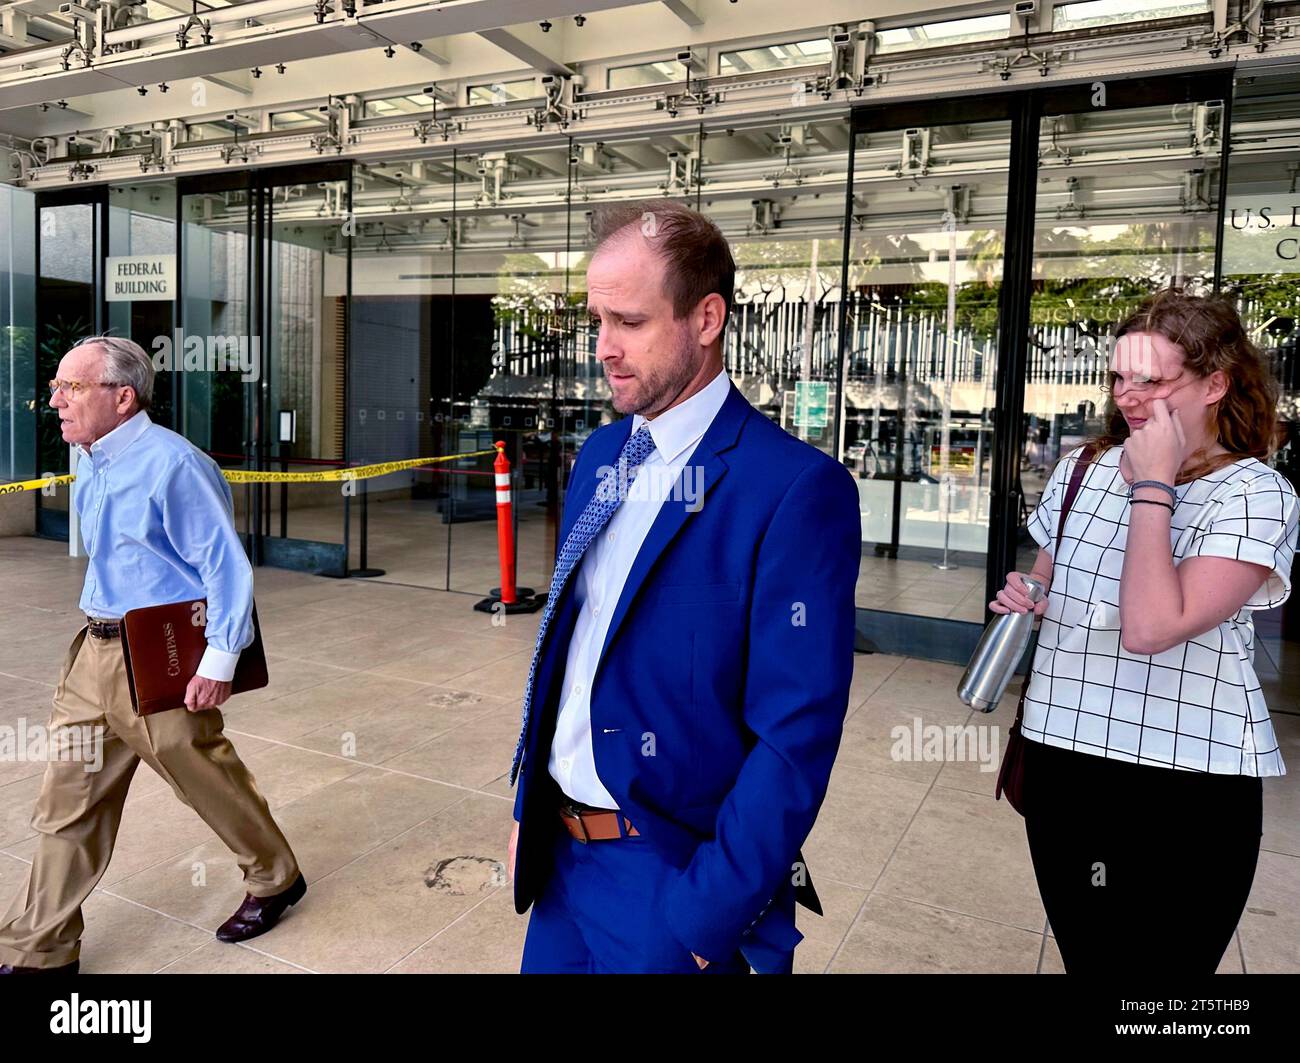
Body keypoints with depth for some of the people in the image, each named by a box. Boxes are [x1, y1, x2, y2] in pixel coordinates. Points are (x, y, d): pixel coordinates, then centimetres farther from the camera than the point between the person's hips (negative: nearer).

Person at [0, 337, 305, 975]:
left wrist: (219, 663, -20)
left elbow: (227, 566, -19)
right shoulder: (88, 463, 8)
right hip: (93, 655, 8)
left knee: (208, 779, 9)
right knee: (67, 802, 12)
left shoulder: (171, 465, -19)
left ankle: (275, 878, 34)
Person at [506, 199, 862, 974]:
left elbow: (796, 739, -20)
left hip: (674, 877, -6)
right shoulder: (599, 455, 4)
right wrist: (529, 808, 10)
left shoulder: (797, 489, -19)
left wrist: (703, 923, -18)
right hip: (560, 852, 7)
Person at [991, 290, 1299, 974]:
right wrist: (1022, 600, -3)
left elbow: (1149, 628, -26)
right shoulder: (1083, 469, 4)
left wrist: (1152, 485, -19)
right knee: (1083, 958, 18)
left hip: (1185, 790, -5)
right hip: (1060, 759, 5)